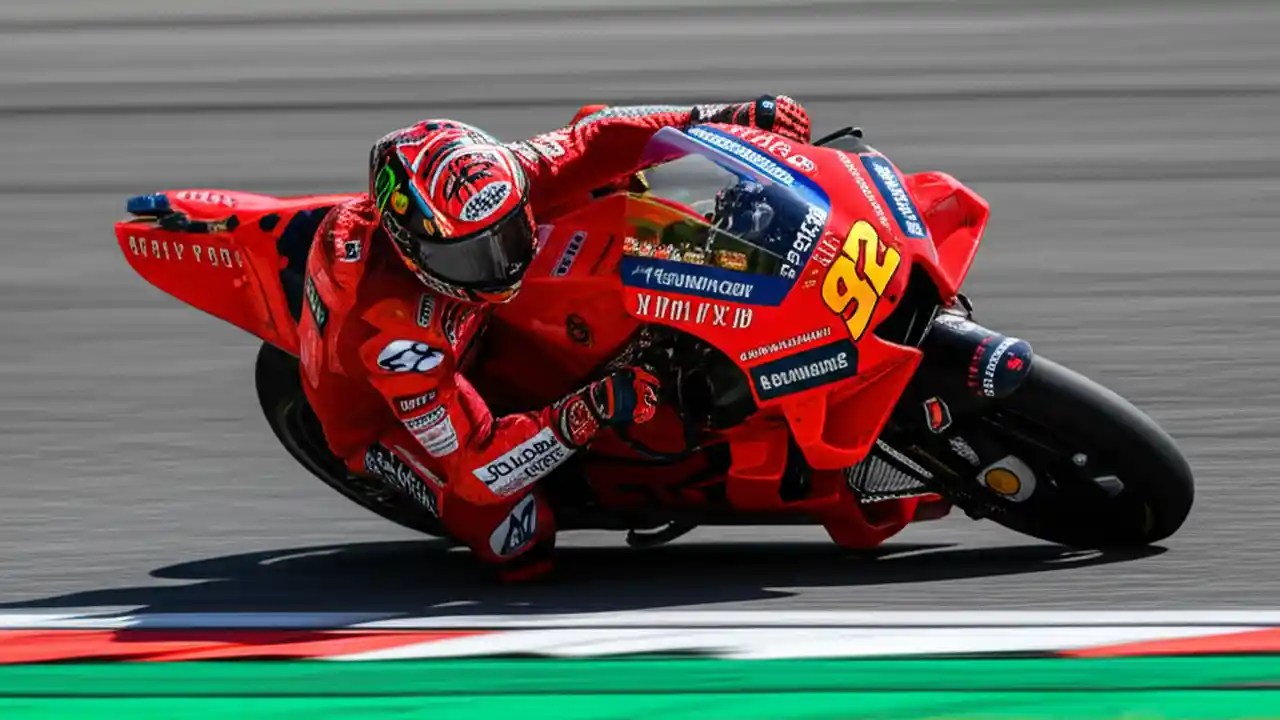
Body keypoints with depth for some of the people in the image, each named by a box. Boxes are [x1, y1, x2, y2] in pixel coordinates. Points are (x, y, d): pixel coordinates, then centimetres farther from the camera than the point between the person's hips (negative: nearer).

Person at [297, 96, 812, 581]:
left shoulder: (483, 188, -31)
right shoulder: (391, 328, -45)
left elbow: (593, 138, -19)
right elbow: (470, 465, -41)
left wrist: (722, 120, -26)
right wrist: (588, 414, -51)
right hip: (388, 415, -6)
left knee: (596, 158, -3)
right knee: (518, 541, -25)